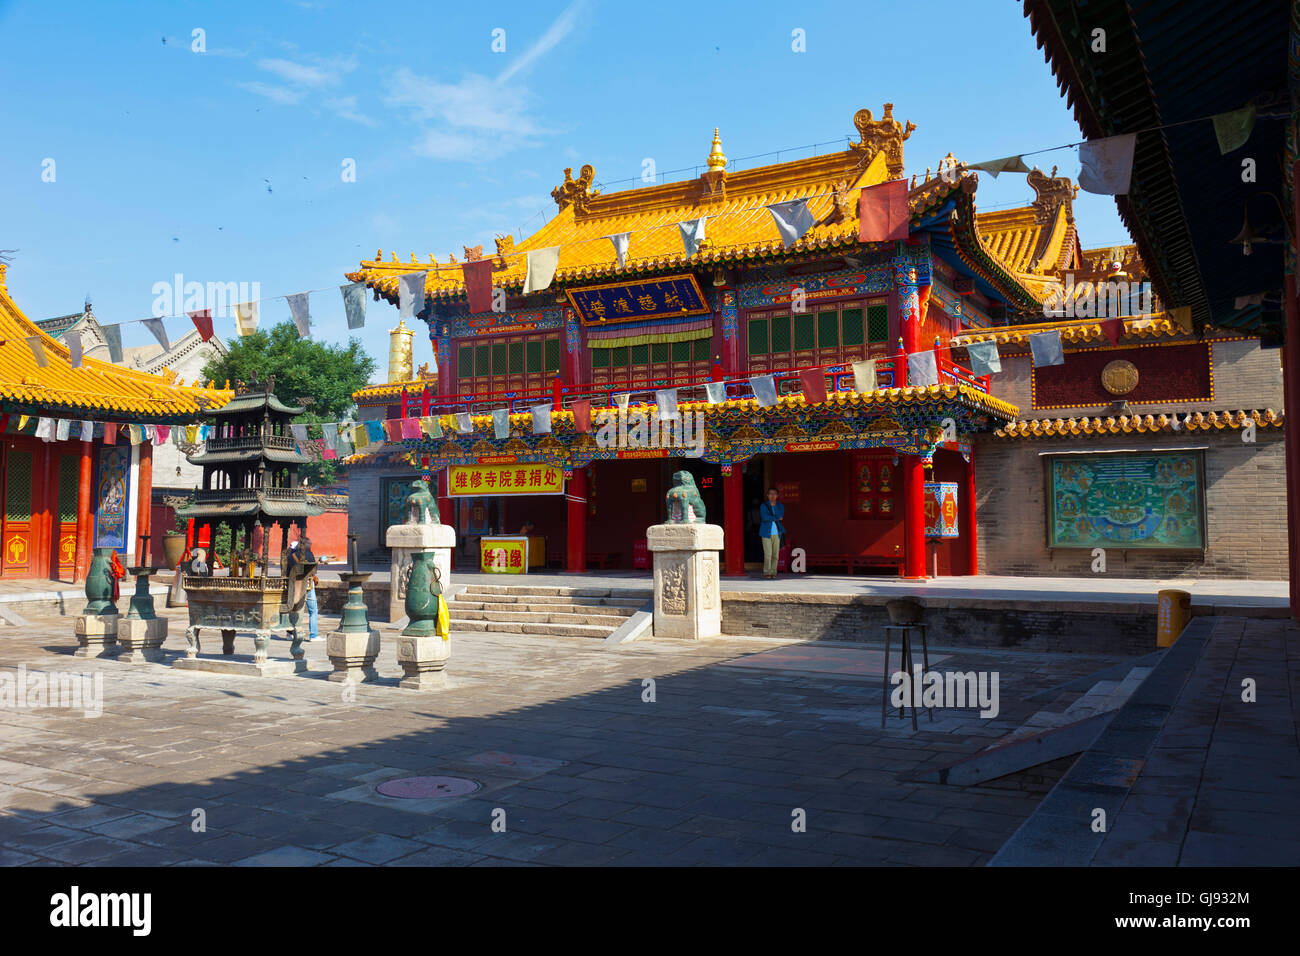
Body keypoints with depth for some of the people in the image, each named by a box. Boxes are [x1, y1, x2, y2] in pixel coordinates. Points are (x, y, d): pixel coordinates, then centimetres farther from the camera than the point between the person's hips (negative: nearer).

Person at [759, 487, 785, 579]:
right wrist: (777, 518, -4)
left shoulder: (780, 506, 13)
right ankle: (766, 572, -4)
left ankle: (773, 572, 7)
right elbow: (764, 517, -11)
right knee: (768, 554, -11)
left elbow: (781, 516, -5)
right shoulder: (763, 505, 4)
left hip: (777, 533, 3)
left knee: (775, 554, 0)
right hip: (767, 533, -3)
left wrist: (774, 506, -3)